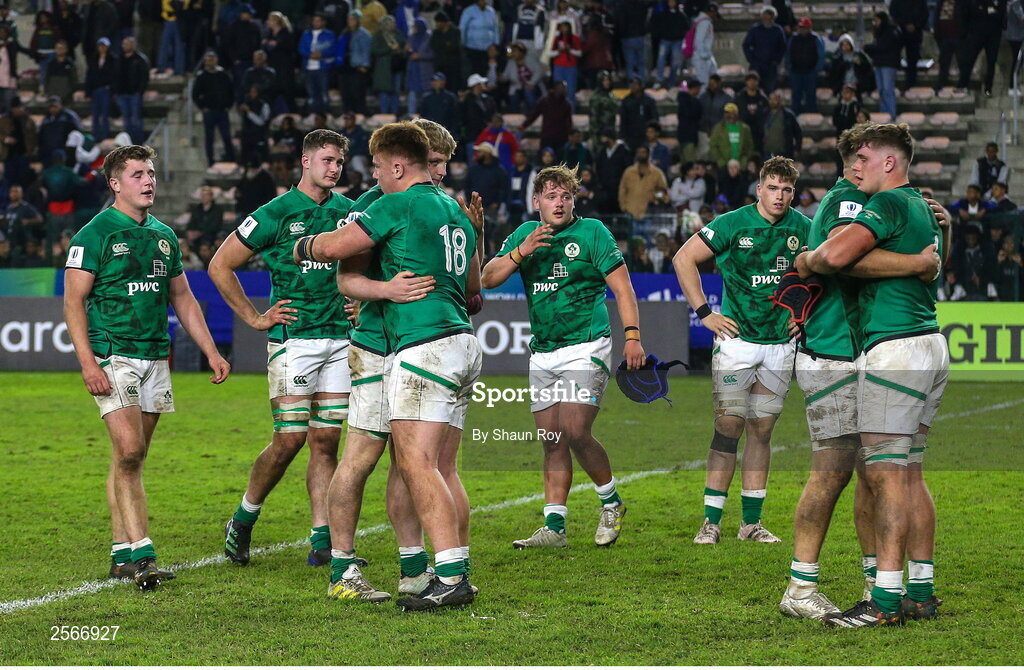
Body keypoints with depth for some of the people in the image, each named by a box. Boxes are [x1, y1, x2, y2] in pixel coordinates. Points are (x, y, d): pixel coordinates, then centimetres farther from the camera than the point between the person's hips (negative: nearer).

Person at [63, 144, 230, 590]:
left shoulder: (164, 236, 14)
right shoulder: (95, 234, -6)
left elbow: (183, 299, 22)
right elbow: (74, 301, -8)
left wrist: (211, 352, 15)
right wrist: (88, 363, -17)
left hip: (155, 358, 6)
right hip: (113, 357, -6)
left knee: (131, 459, 9)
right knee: (129, 452, -16)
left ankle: (122, 554, 13)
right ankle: (140, 554, -19)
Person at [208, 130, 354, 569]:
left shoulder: (348, 211, 8)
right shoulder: (276, 214, -6)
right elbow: (220, 265, 0)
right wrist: (254, 318, -1)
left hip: (340, 340, 4)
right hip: (293, 339, -4)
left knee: (326, 441, 3)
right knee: (289, 439, -7)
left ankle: (322, 541, 5)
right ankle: (243, 520, 13)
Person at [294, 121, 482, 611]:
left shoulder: (398, 206, -7)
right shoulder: (454, 211, 19)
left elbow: (332, 247, -7)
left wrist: (303, 246, 17)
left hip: (425, 346, -9)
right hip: (463, 344, 9)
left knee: (417, 464, -12)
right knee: (435, 467, 11)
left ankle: (451, 575, -19)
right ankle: (453, 572, 8)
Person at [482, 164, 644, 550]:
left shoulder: (591, 232, -2)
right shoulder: (525, 235, 11)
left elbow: (621, 286, -3)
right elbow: (488, 279, 3)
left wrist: (632, 335, -12)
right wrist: (521, 252, -12)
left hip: (586, 350, -5)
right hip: (542, 355, 5)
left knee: (575, 433, -16)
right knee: (552, 443, 4)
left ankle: (611, 503, 6)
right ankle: (554, 528, 6)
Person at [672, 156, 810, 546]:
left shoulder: (804, 229, 3)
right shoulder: (733, 224, -8)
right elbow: (684, 258, -3)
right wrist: (704, 312, -5)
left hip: (780, 343, 3)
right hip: (737, 339, -3)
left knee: (762, 430, 7)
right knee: (728, 427, -6)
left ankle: (752, 522, 12)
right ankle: (712, 521, -4)